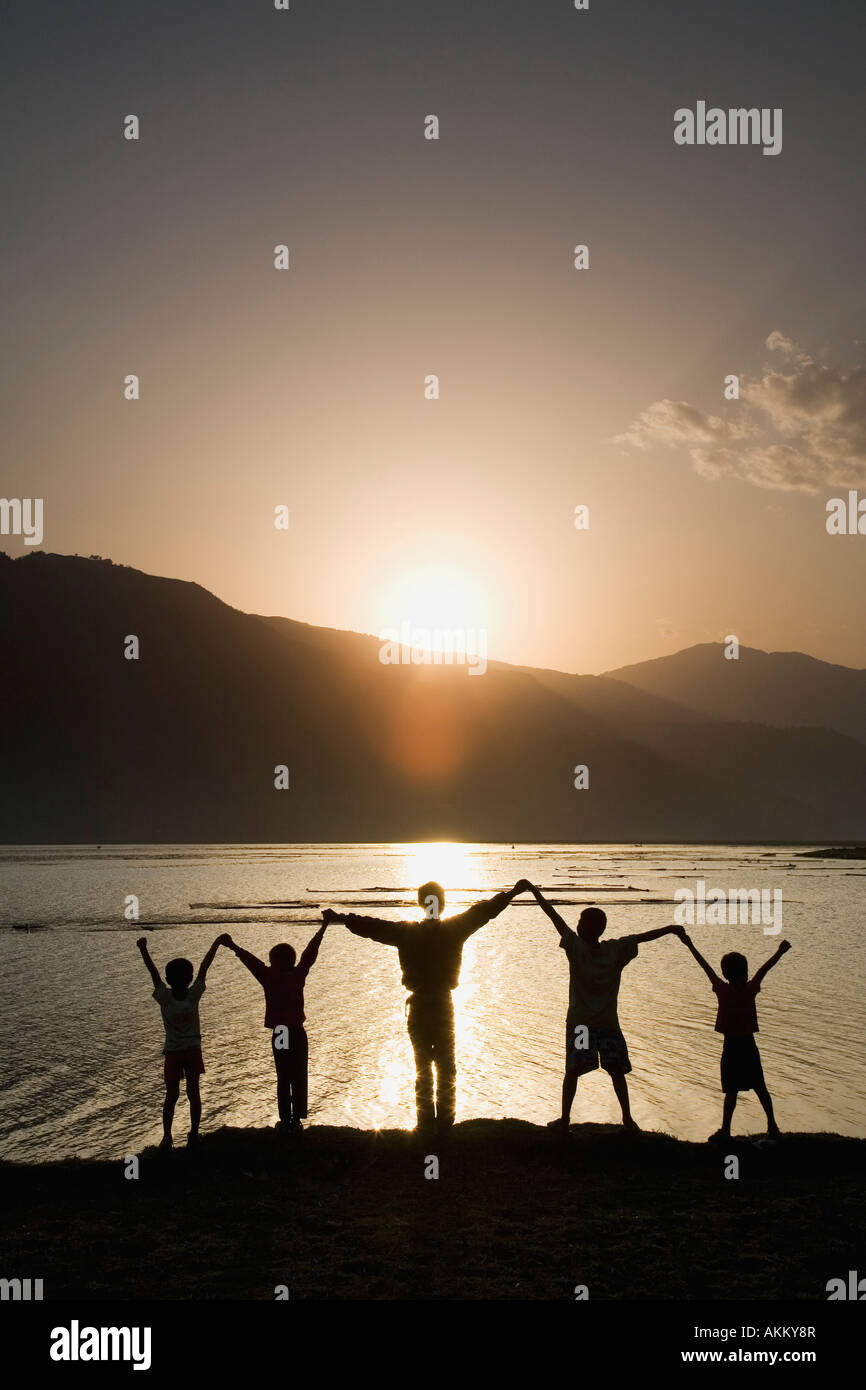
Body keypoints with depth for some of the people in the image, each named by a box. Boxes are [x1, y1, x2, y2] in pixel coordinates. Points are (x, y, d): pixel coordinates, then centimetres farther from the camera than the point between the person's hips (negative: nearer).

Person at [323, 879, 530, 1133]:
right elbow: (484, 910, -2)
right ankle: (445, 1123, 9)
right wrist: (514, 891, 5)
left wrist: (339, 917, 10)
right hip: (444, 1005, 0)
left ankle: (425, 1123, 11)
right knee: (446, 1067, 10)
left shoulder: (407, 932, -7)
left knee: (422, 1066, 10)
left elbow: (371, 926, -2)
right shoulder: (454, 929, -8)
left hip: (418, 1007, 0)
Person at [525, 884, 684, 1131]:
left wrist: (534, 891, -6)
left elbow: (554, 916, -11)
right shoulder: (616, 951, -7)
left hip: (579, 1022, -2)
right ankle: (627, 1119, 16)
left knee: (572, 1071, 5)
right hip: (608, 1023, 2)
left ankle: (565, 1119, 5)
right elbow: (643, 937, 3)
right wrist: (671, 929, 17)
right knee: (617, 1072, 12)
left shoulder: (576, 948, -12)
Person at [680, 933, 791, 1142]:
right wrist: (780, 951, 18)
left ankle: (725, 1130, 2)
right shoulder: (750, 990, -6)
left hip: (731, 1046, -3)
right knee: (760, 1088, 12)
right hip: (749, 1045, 3)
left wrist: (690, 945, 7)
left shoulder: (723, 990, -11)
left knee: (732, 1091, 0)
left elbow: (706, 967, -2)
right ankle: (772, 1126, 16)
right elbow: (764, 968, 6)